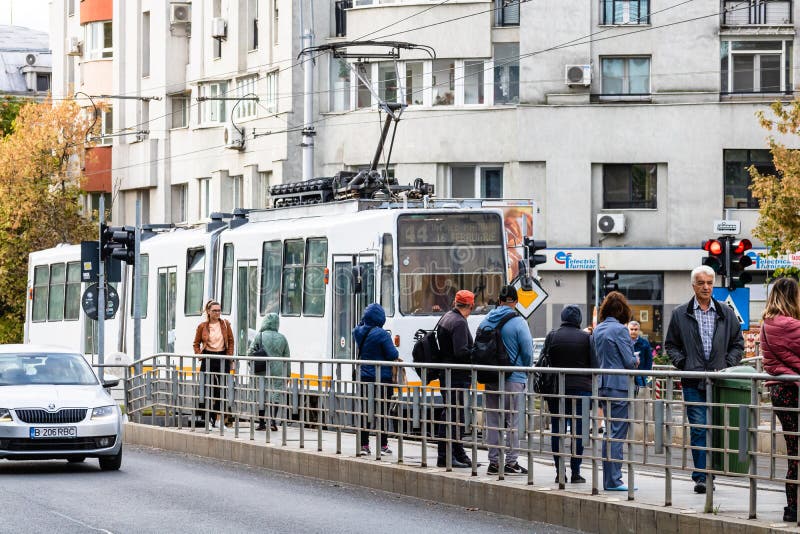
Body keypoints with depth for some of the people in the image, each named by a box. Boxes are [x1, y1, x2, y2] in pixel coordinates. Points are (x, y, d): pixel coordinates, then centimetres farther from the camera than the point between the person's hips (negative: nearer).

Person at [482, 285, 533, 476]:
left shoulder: (486, 322, 5)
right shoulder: (518, 322, -11)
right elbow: (528, 352, -10)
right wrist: (525, 370, 9)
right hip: (513, 379, -5)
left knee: (492, 421, 10)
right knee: (512, 421, 1)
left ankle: (494, 461, 12)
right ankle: (511, 461, 1)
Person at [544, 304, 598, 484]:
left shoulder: (552, 336, 2)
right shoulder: (586, 338, -1)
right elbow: (594, 366, 0)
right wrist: (594, 391, 7)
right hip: (581, 388, -1)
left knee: (557, 431, 6)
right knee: (578, 431, 1)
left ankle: (559, 472, 6)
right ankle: (575, 472, 0)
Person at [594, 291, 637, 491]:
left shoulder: (598, 330, 11)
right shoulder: (619, 330, -13)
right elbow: (629, 361, -13)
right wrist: (635, 361, 9)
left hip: (604, 384, 8)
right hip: (620, 385, -8)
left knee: (611, 433, 14)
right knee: (617, 434, -5)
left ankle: (609, 479, 17)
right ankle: (613, 480, -5)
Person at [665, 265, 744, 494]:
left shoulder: (726, 313, 9)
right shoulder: (680, 314, 6)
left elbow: (738, 344, 13)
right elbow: (671, 345, 11)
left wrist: (727, 366, -1)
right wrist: (683, 364, -5)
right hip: (693, 382, -2)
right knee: (698, 429, -6)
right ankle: (701, 477, -4)